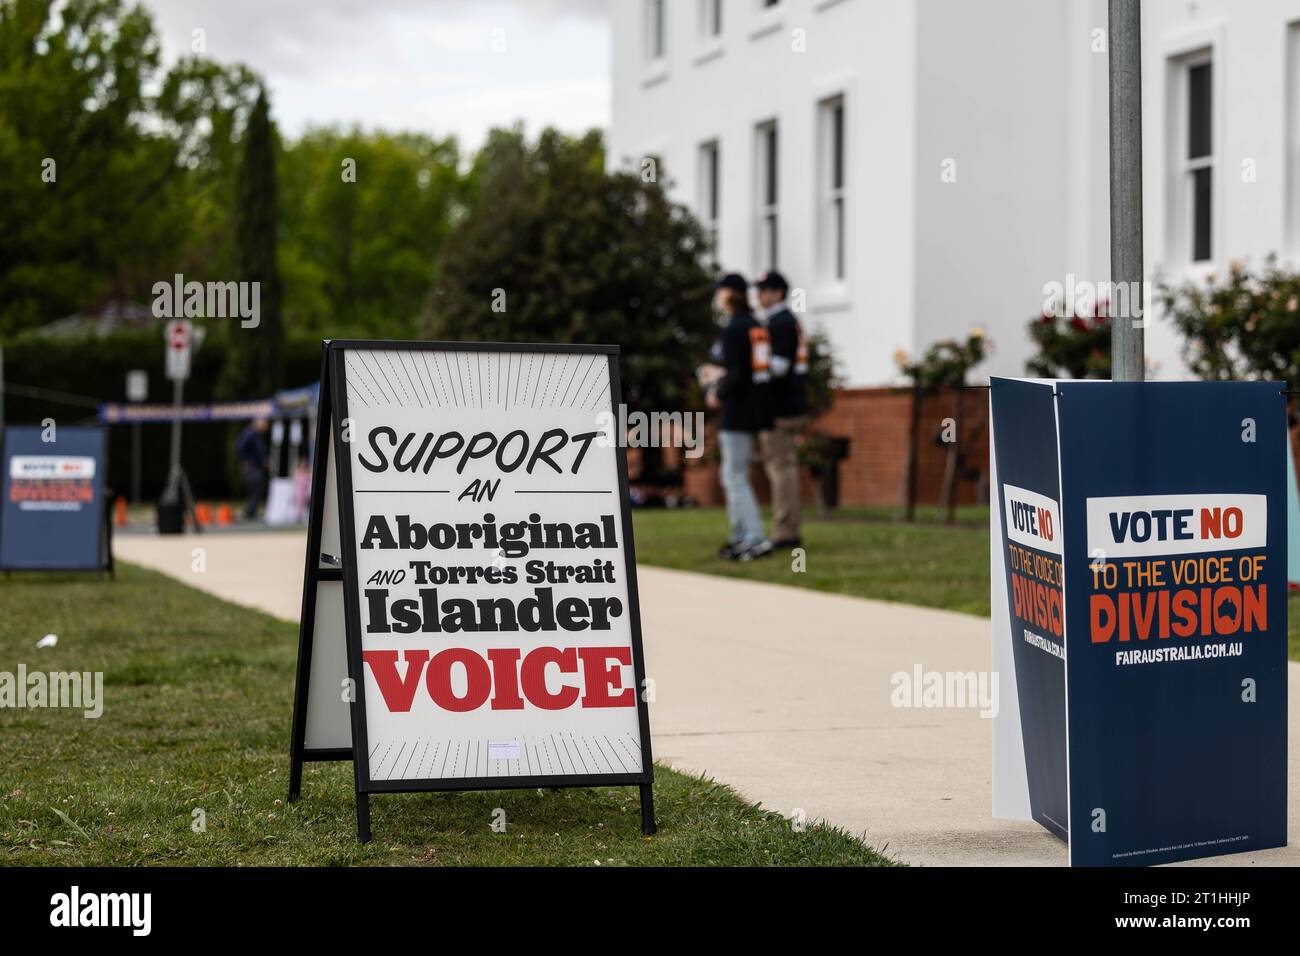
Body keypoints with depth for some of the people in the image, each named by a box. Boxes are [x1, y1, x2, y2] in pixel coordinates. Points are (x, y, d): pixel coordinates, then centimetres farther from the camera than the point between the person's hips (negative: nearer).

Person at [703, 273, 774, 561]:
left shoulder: (733, 330, -15)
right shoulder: (758, 327, 12)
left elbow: (735, 375, -21)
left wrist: (718, 395, -5)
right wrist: (718, 376, 21)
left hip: (738, 412, -9)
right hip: (758, 413, 9)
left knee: (735, 478, -6)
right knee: (735, 475, 19)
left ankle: (756, 540, -11)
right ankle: (740, 536, 25)